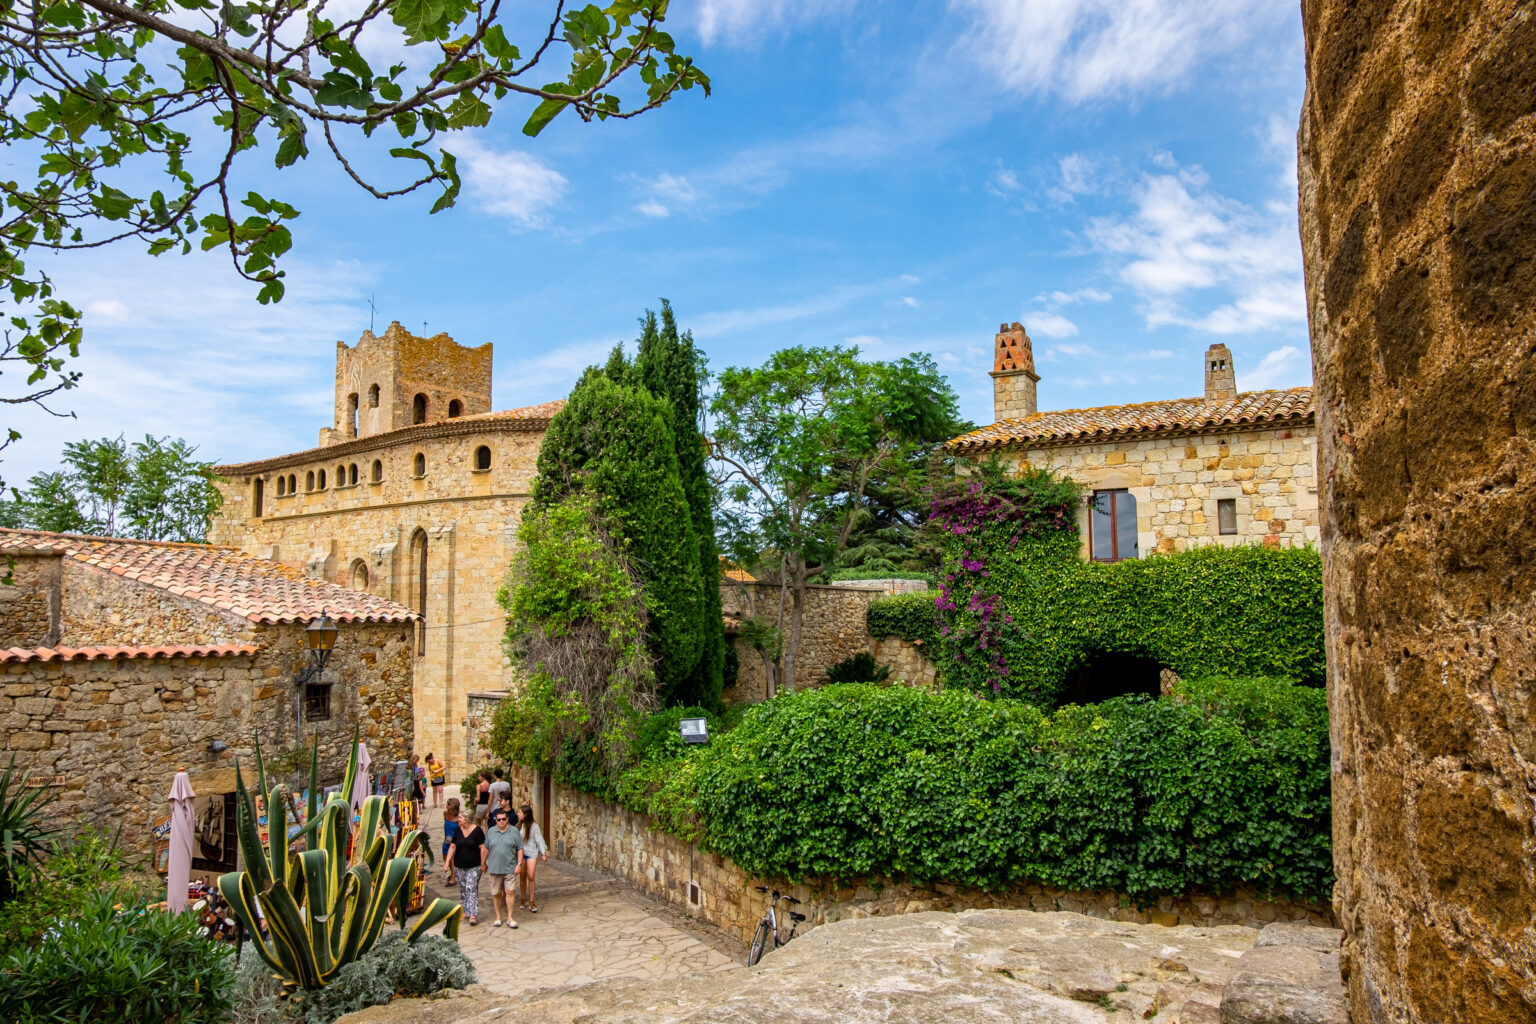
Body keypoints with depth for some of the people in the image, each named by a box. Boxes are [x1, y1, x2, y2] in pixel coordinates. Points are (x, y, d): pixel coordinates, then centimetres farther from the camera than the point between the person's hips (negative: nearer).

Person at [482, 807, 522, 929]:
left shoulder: (514, 832, 0)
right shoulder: (490, 832, 6)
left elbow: (520, 849, 1)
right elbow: (485, 849, 14)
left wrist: (519, 864, -6)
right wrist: (483, 863, 14)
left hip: (510, 868, -2)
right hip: (494, 868, 2)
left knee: (510, 892, -6)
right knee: (496, 894, 8)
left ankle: (510, 918, 4)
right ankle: (498, 917, 22)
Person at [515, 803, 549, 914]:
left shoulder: (533, 826, -8)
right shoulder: (518, 825, 1)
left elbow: (539, 839, -4)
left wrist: (543, 853, -6)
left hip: (531, 853, -3)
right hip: (520, 853, 3)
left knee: (530, 876, -8)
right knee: (522, 877, 8)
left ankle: (531, 901, 2)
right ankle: (524, 899, 24)